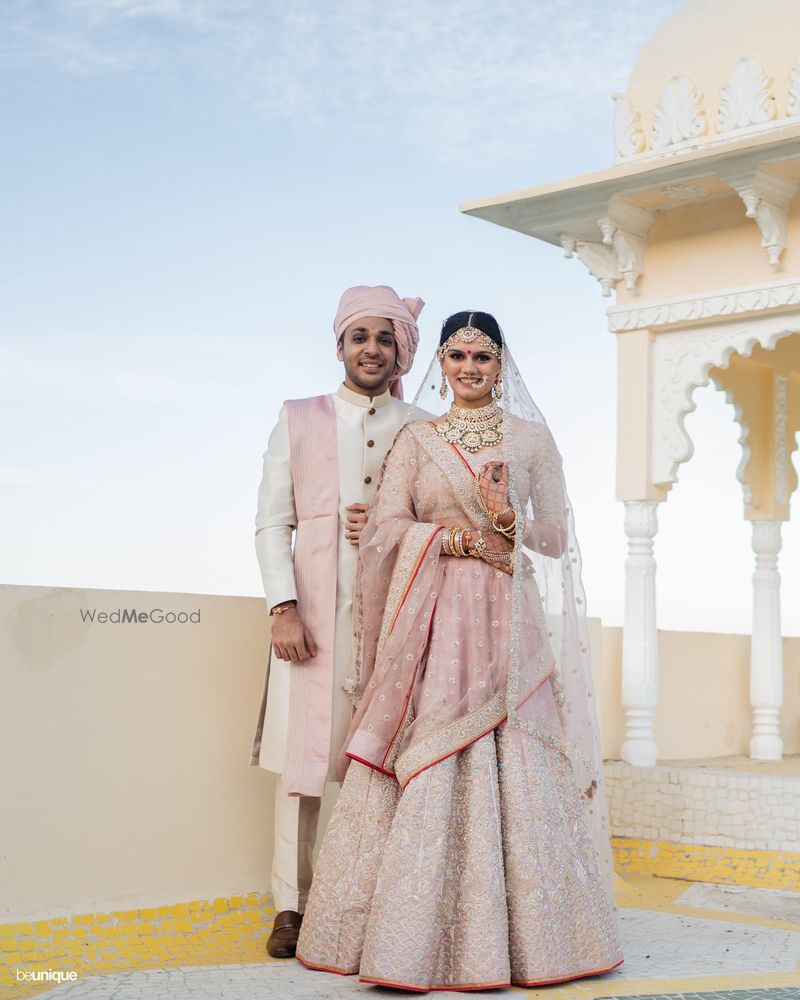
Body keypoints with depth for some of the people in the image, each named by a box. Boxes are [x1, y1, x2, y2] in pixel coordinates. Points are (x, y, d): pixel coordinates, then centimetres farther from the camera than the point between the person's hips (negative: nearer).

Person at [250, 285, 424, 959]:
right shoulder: (299, 421, 11)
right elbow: (272, 523, 6)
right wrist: (284, 608, -6)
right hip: (314, 614, 0)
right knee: (305, 755, -1)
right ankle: (291, 905, 8)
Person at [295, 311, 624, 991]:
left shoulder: (532, 437, 11)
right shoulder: (416, 438, 11)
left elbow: (556, 536, 9)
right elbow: (386, 528, 1)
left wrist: (507, 518, -11)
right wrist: (465, 537, -9)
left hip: (507, 623, 0)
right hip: (434, 621, 0)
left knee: (511, 771, -4)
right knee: (425, 774, -6)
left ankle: (509, 934, 5)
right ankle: (422, 937, 0)